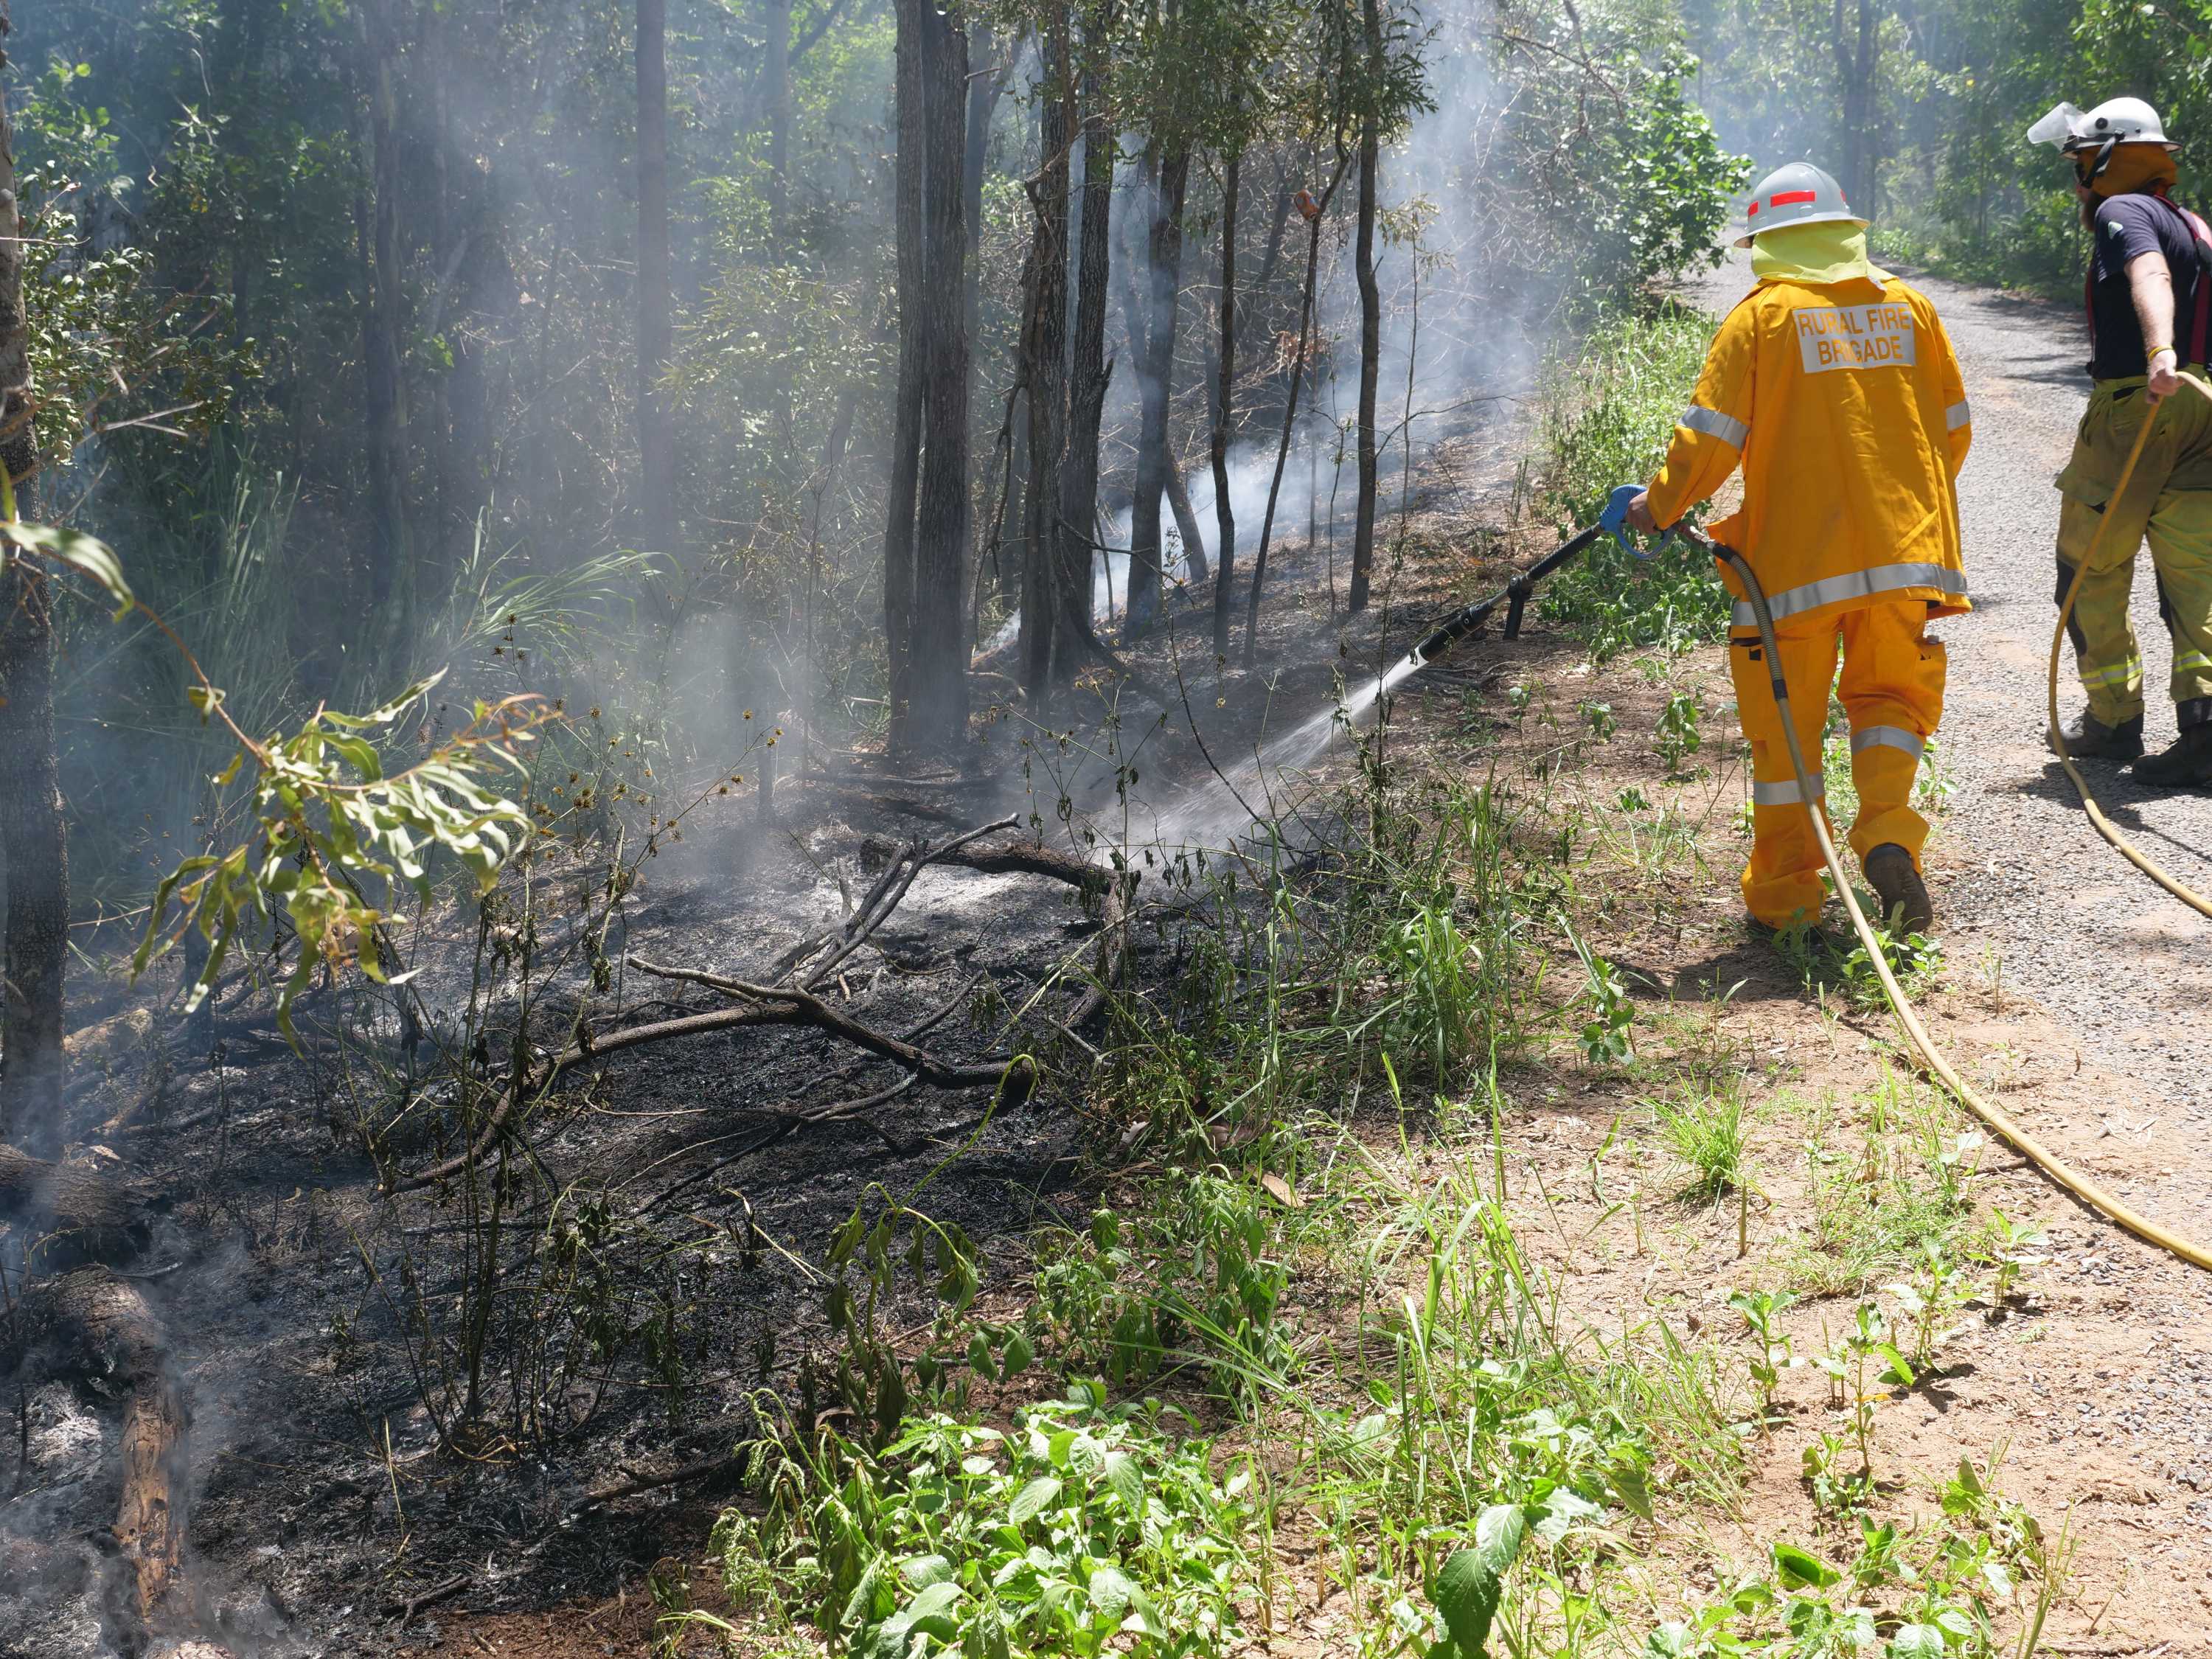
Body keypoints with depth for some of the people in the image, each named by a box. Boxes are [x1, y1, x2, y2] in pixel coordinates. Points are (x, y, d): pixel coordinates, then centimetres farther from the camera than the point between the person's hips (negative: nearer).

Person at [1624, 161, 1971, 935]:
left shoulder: (1762, 315, -3)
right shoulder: (1909, 307, 9)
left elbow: (1712, 435, -8)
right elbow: (1954, 428, 14)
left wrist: (1661, 504, 8)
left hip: (1795, 558, -3)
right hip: (1903, 548, 3)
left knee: (1787, 725, 7)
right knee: (1888, 696, 16)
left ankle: (1784, 894, 13)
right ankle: (1888, 835, -8)